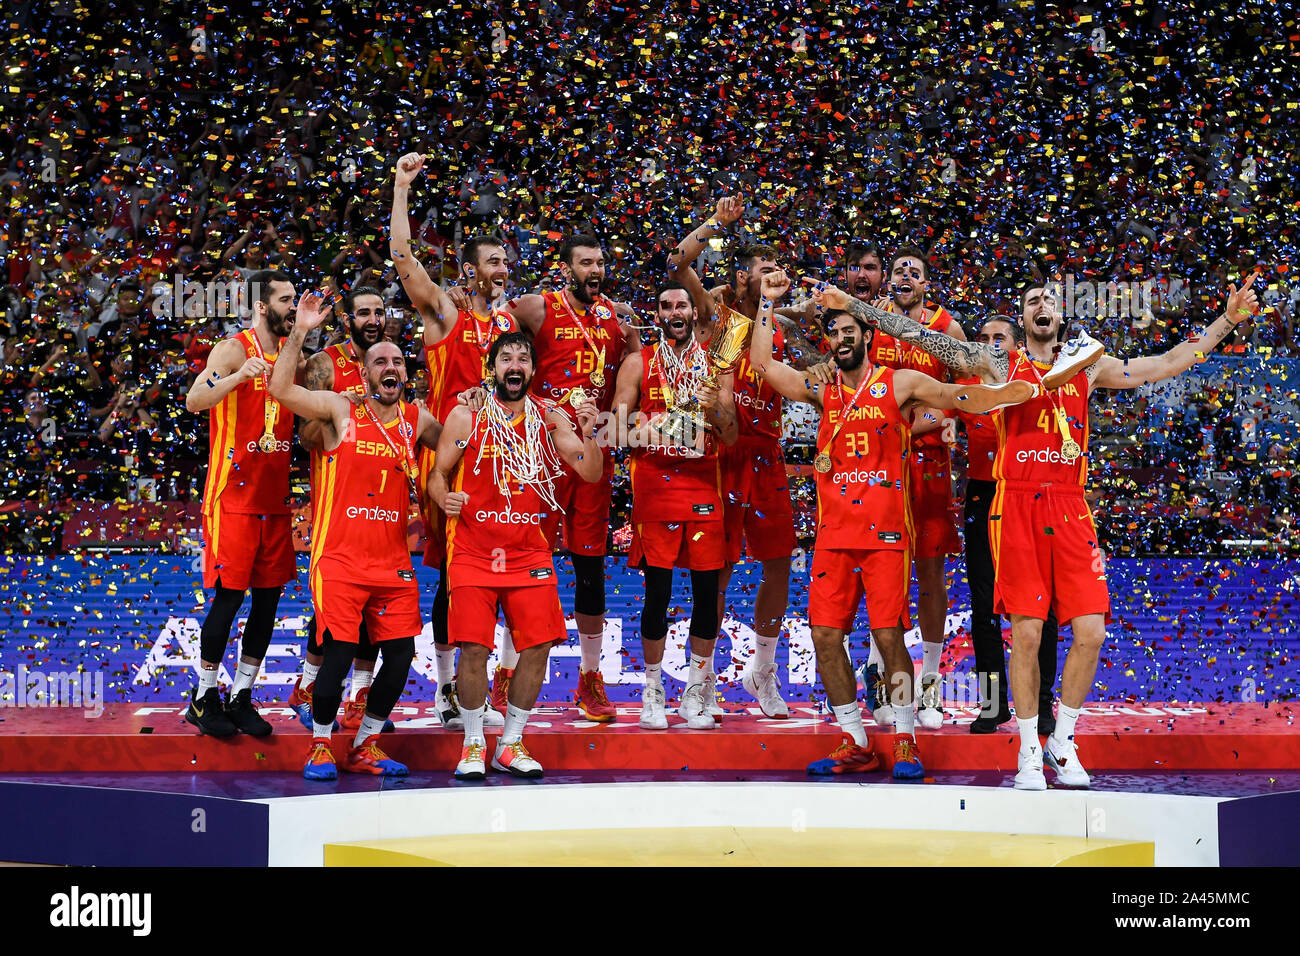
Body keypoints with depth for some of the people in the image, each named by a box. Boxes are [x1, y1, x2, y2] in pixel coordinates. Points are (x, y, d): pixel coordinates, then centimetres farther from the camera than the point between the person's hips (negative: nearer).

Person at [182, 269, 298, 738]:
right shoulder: (233, 349, -9)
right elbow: (194, 401, -23)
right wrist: (239, 376, -38)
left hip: (275, 499, 7)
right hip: (234, 497, -7)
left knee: (269, 598, 6)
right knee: (228, 596, -5)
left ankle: (241, 697, 14)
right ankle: (204, 697, 6)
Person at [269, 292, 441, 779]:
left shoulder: (417, 420, 10)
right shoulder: (340, 411, 0)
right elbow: (281, 389, -10)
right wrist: (300, 333, -17)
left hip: (393, 560, 4)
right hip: (340, 556, -4)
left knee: (400, 654, 1)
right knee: (338, 654, -9)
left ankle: (365, 746, 18)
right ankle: (320, 746, 10)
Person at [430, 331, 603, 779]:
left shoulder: (550, 417, 5)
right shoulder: (465, 416, -1)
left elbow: (591, 473, 2)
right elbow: (438, 474, 3)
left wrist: (589, 433, -17)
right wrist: (445, 498, -19)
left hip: (530, 552, 3)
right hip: (473, 552, -2)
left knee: (538, 645, -3)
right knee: (474, 647, -9)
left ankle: (511, 744, 12)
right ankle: (473, 745, 8)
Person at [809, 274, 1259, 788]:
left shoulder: (1088, 365, 15)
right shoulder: (999, 364, 10)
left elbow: (1168, 363, 18)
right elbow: (920, 336, 7)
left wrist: (1228, 319, 15)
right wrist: (851, 305, 2)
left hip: (1070, 509, 2)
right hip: (1016, 505, -2)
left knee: (1090, 631, -7)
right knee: (1026, 632, -6)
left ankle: (1062, 743, 11)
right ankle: (1029, 752, 6)